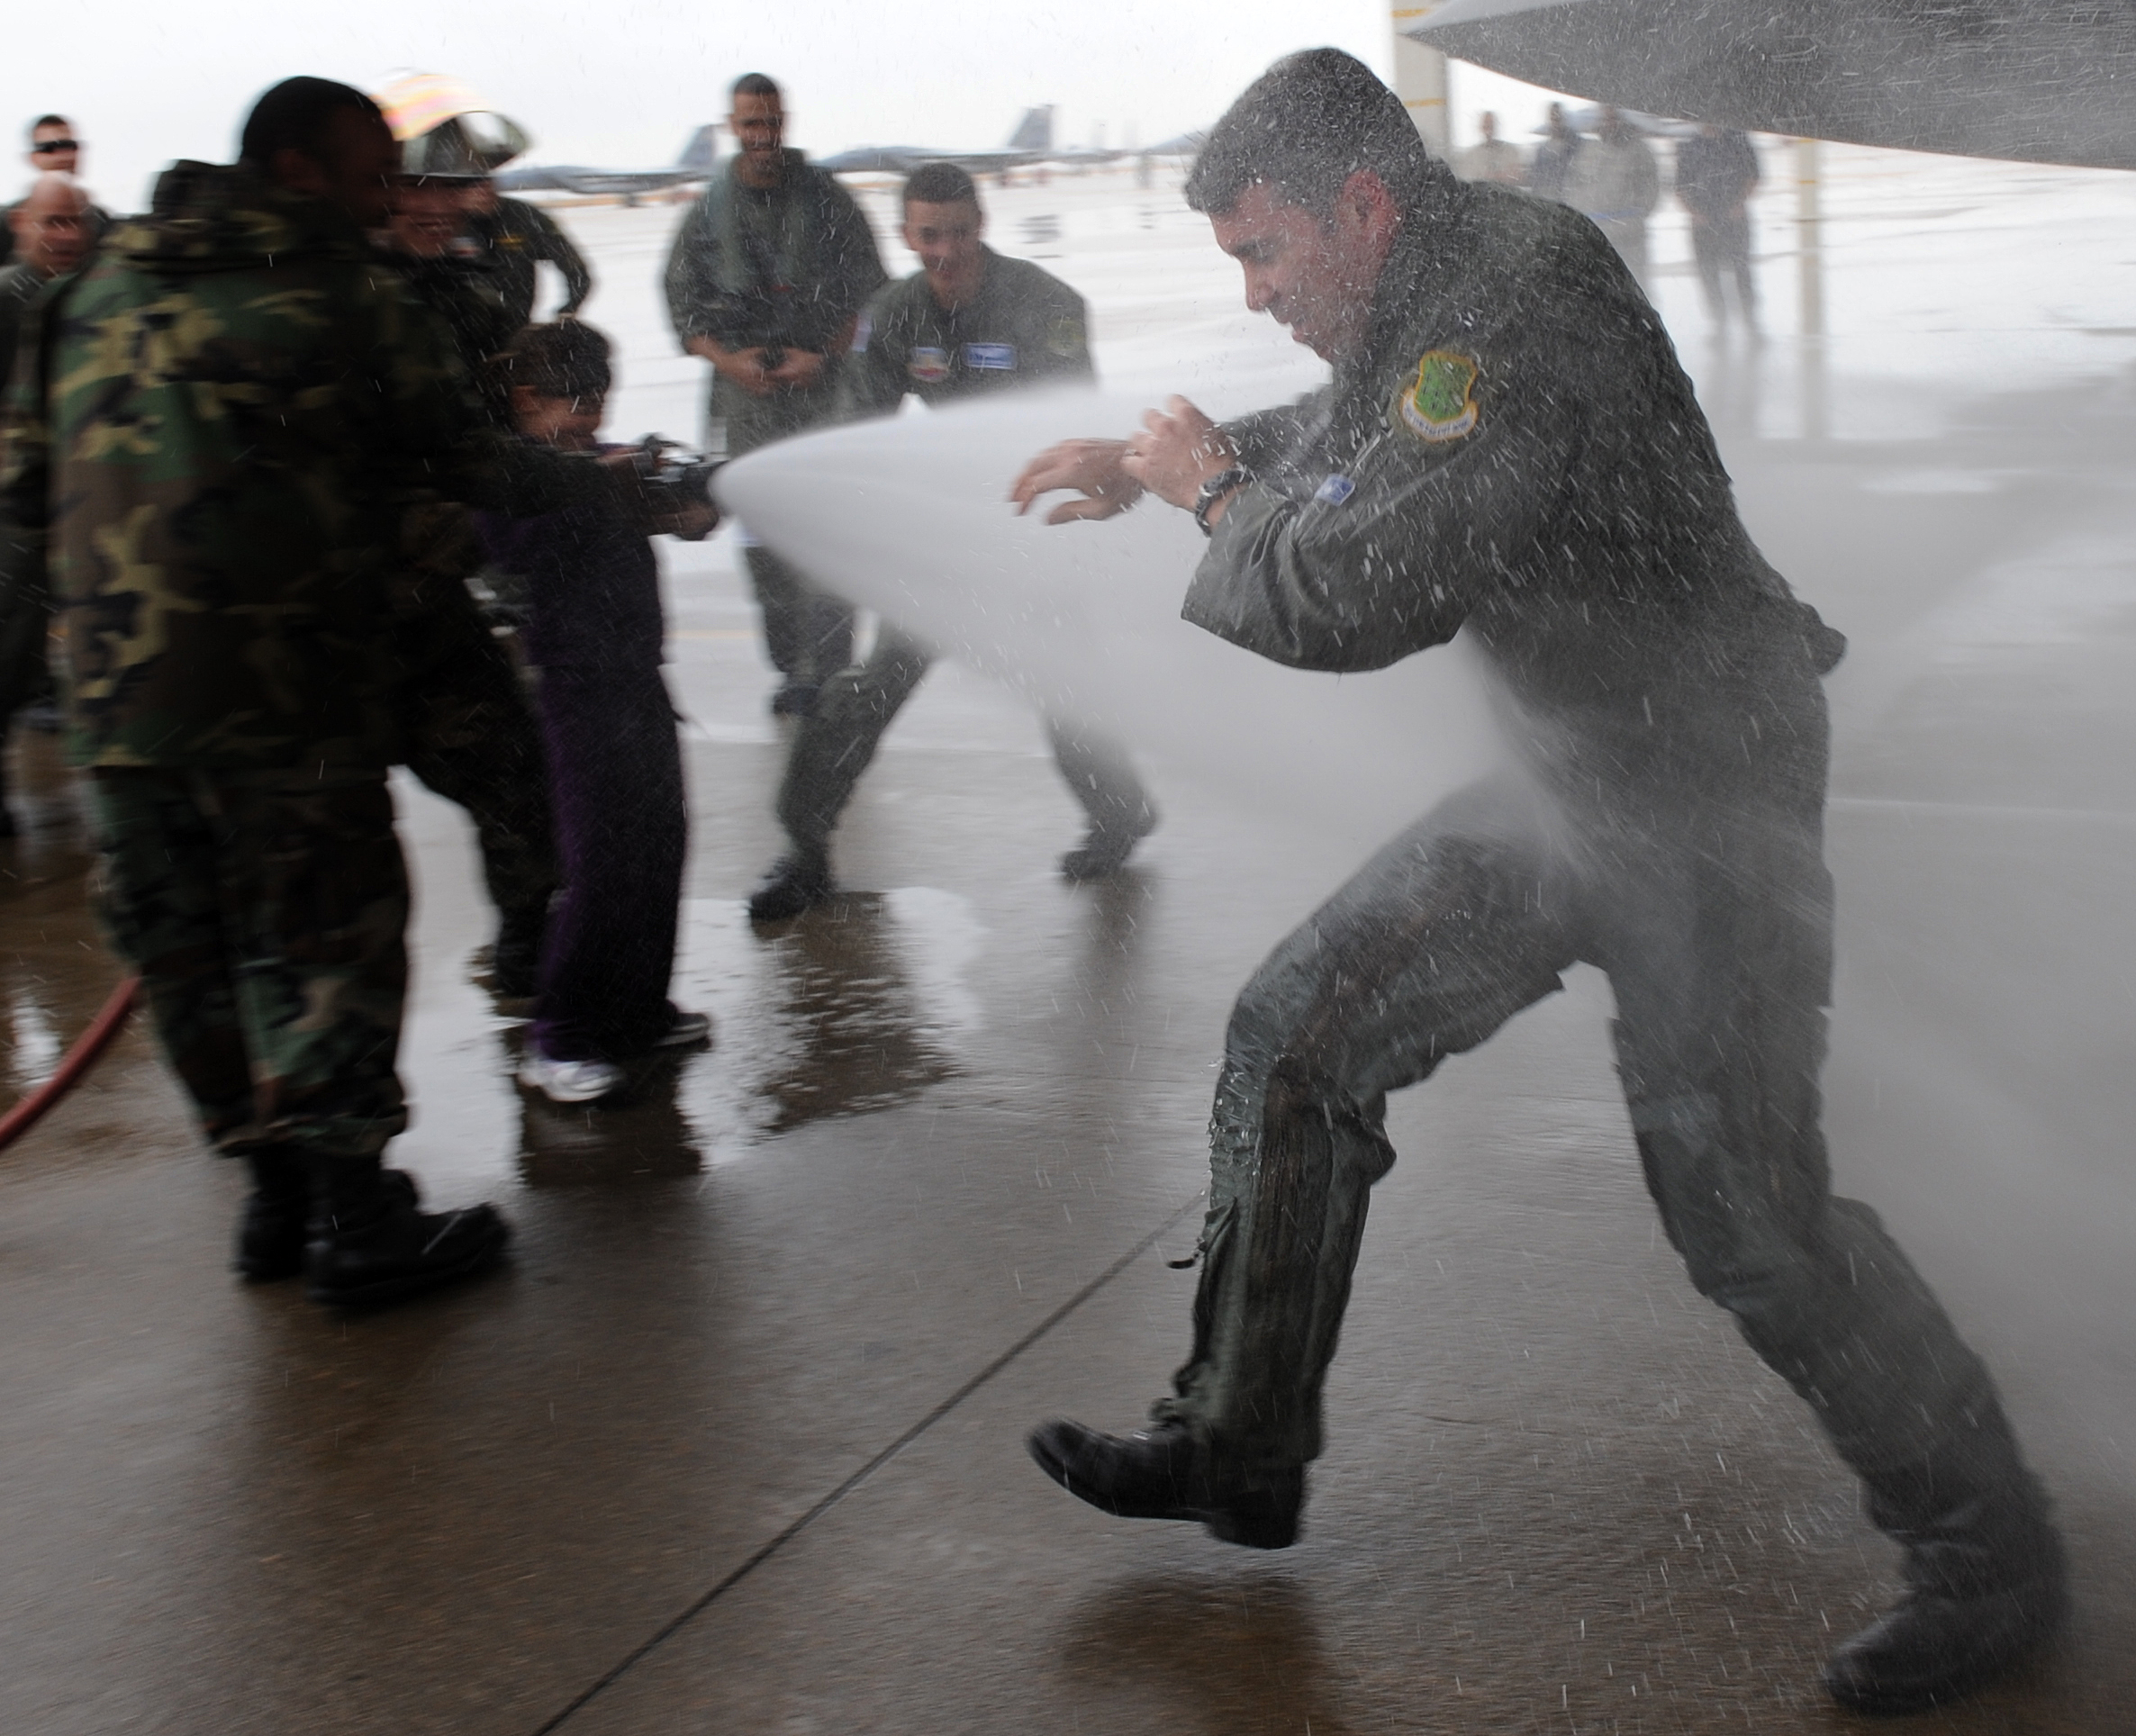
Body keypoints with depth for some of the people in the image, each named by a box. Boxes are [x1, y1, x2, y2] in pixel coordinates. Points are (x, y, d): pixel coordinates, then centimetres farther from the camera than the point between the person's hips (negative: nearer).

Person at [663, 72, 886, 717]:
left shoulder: (826, 199, 2)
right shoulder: (708, 211, 8)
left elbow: (868, 291, 3)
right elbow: (682, 302, 10)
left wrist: (821, 357, -9)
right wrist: (728, 359, -7)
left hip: (825, 385, -2)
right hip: (745, 393, 2)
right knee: (764, 536, 3)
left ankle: (826, 673, -5)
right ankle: (792, 668, 13)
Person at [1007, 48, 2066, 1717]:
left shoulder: (1522, 303, -25)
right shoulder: (1426, 307, 6)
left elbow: (1359, 596, -28)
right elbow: (1333, 439, 29)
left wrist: (1217, 494, -10)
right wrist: (1162, 460, 18)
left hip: (1704, 796, -9)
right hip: (1567, 782, 10)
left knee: (1737, 1199, -10)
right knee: (1297, 1033, 7)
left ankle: (1989, 1550, 13)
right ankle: (1236, 1449, 19)